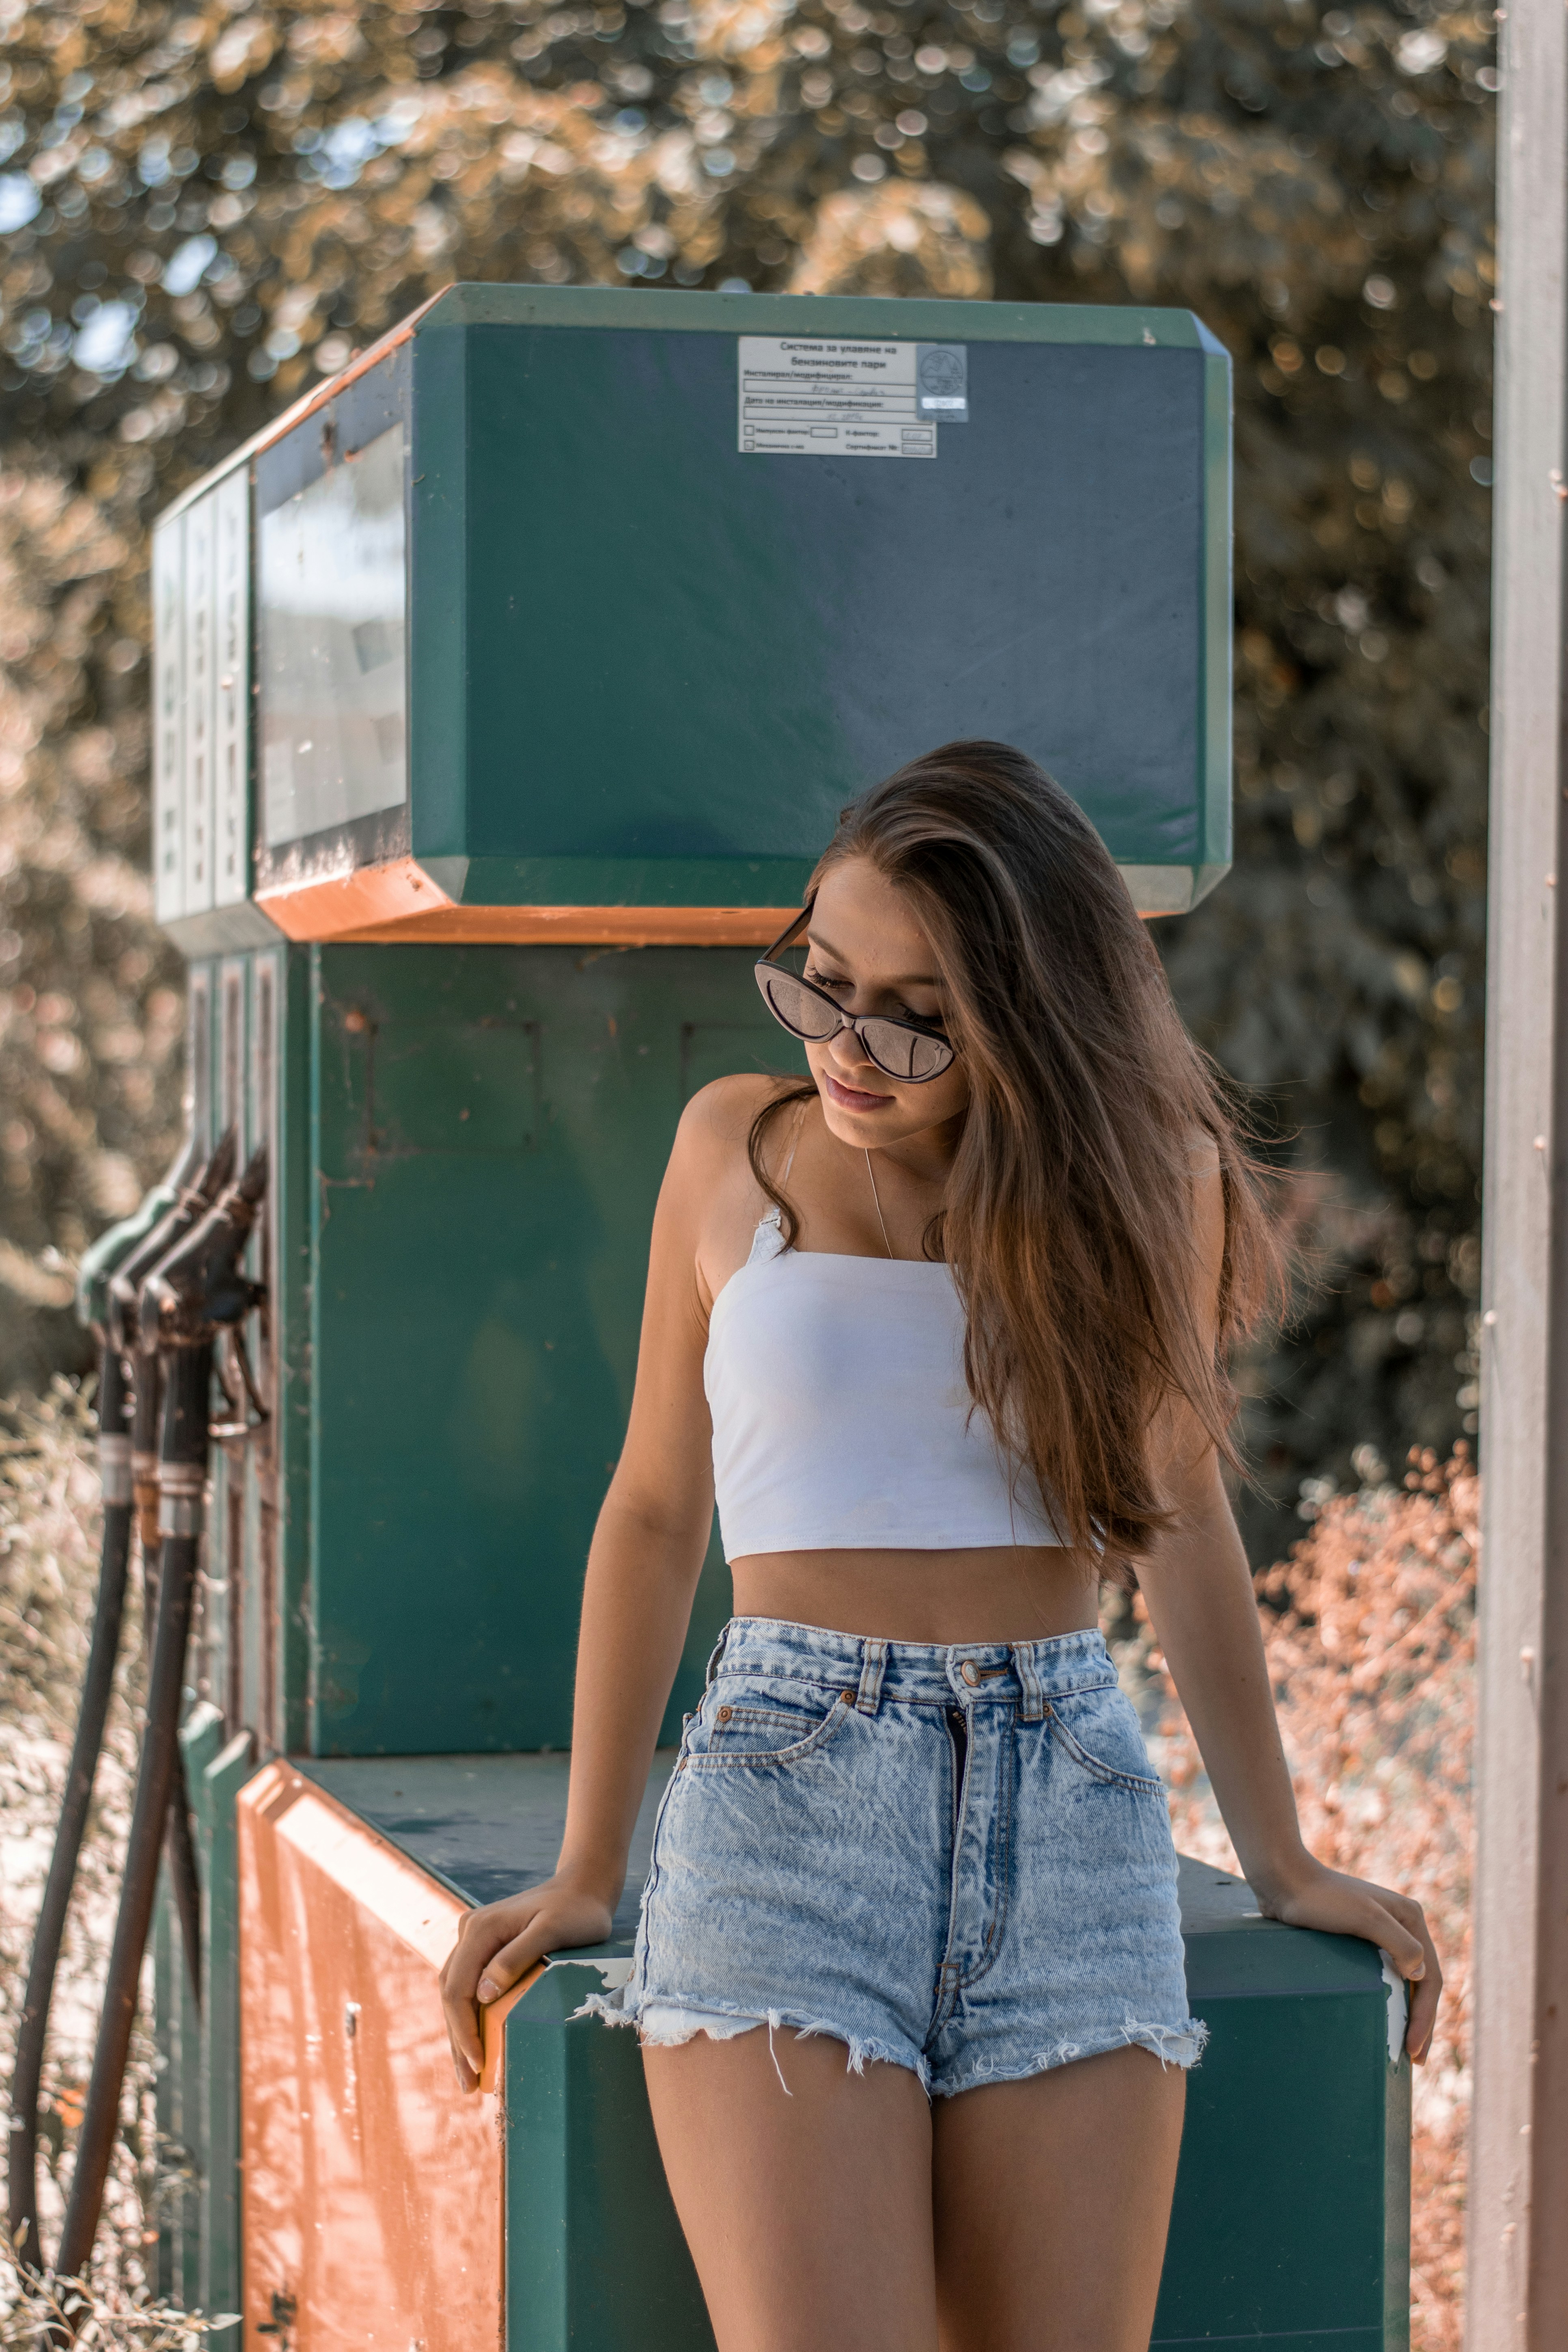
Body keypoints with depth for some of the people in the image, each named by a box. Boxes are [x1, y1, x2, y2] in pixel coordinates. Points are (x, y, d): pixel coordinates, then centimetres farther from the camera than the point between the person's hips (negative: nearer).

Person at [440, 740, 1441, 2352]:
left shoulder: (1148, 1179, 9)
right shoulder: (740, 1149, 8)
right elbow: (656, 1516, 13)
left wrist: (1282, 1865, 17)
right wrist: (584, 1875, 12)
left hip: (1069, 1810, 1)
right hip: (787, 1784, -1)